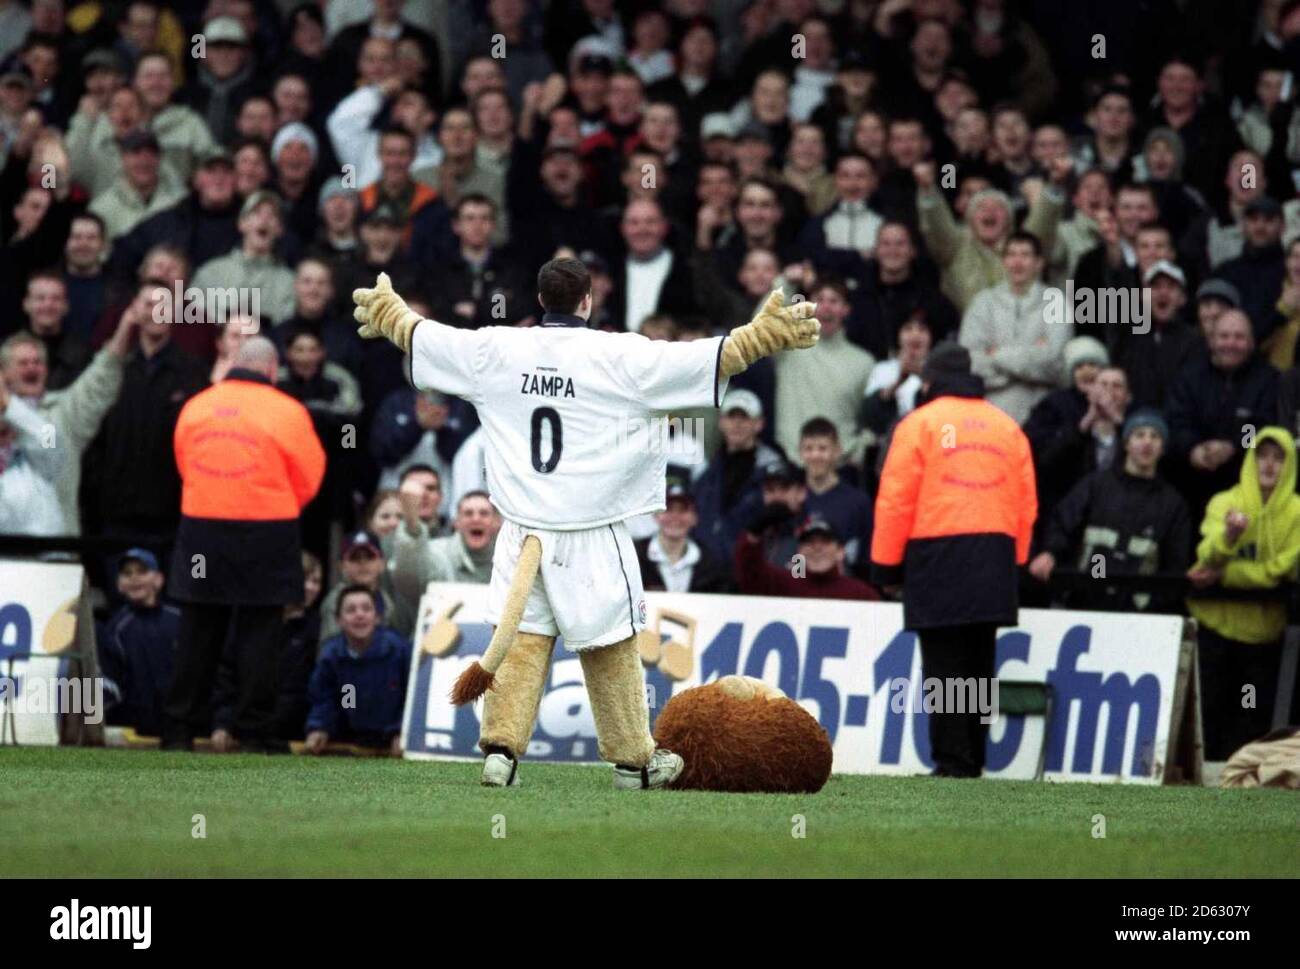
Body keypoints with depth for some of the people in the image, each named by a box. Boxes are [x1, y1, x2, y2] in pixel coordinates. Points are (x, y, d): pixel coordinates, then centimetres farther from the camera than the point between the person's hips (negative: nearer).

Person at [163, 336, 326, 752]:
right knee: (258, 636, 3)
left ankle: (180, 729, 11)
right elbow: (309, 480, 0)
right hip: (266, 535, -3)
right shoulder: (288, 412, -7)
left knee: (198, 635, 10)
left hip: (202, 530, 3)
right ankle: (255, 731, 3)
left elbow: (184, 466, 11)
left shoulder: (195, 407, 2)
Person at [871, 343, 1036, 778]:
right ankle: (973, 762, 13)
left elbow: (895, 501, -5)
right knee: (978, 665, 11)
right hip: (995, 559, 4)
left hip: (938, 557, -4)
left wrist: (886, 564, 1)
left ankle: (952, 764, -9)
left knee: (944, 668, -3)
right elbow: (1027, 503, 11)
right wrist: (1012, 562, 19)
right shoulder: (1007, 428, 13)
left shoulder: (919, 423, 0)